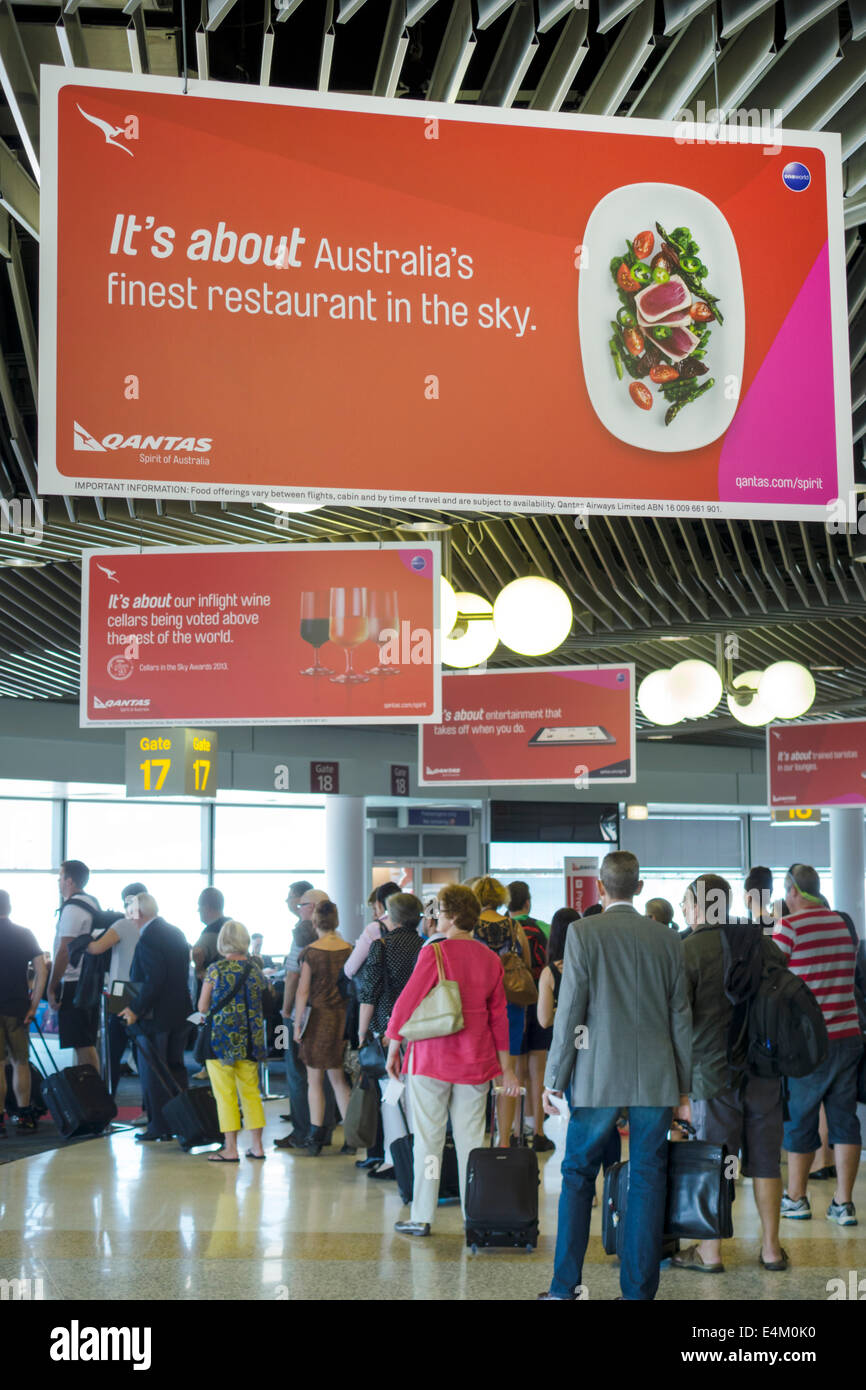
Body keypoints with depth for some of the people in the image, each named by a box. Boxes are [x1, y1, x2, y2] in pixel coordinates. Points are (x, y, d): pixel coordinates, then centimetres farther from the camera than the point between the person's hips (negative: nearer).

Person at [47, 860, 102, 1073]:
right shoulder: (93, 904, 13)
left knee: (81, 1045, -6)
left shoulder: (72, 909, -14)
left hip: (73, 984, -9)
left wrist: (51, 987, -14)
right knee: (88, 1044, 13)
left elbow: (64, 951, -18)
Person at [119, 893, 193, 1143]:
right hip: (180, 1012, 9)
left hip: (155, 1015, -9)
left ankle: (159, 1126, 4)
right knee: (176, 1068, 16)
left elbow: (153, 980, -24)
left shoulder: (148, 938, -17)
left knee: (152, 1072, 1)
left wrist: (136, 1010, -20)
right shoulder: (176, 933, 10)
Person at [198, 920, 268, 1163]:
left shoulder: (215, 970, -8)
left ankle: (231, 1149, 2)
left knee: (225, 1095, 1)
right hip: (251, 1040, 4)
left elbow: (202, 1007, -1)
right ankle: (257, 1145, 14)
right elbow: (263, 1001, 12)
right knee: (251, 1091, 12)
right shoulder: (255, 968, 4)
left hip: (222, 1038, -4)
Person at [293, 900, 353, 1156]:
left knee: (314, 1081, 6)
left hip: (318, 1016, -4)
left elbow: (303, 991, -9)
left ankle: (315, 1138, 5)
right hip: (343, 1016, 4)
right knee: (339, 1079, 13)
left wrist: (297, 1024, -2)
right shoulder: (349, 950, 1)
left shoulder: (310, 952, -9)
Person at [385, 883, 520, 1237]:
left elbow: (407, 1001, -11)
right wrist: (505, 1066, 15)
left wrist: (393, 1048, -1)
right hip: (474, 1061, 4)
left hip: (432, 1059, -4)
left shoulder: (434, 953, -11)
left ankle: (422, 1217, 7)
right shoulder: (490, 959, 4)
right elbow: (499, 1015, 9)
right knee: (471, 1139, 8)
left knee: (428, 1138, 3)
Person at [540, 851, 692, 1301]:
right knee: (647, 1178, 8)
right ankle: (639, 1289, 10)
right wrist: (685, 1085, 14)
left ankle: (564, 1286, 11)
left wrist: (554, 1079, -2)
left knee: (578, 1173, 9)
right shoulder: (667, 938, 5)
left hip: (599, 1076, -2)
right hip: (657, 1078, 2)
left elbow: (569, 1011, -7)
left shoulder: (583, 932, -5)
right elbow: (681, 1016, 8)